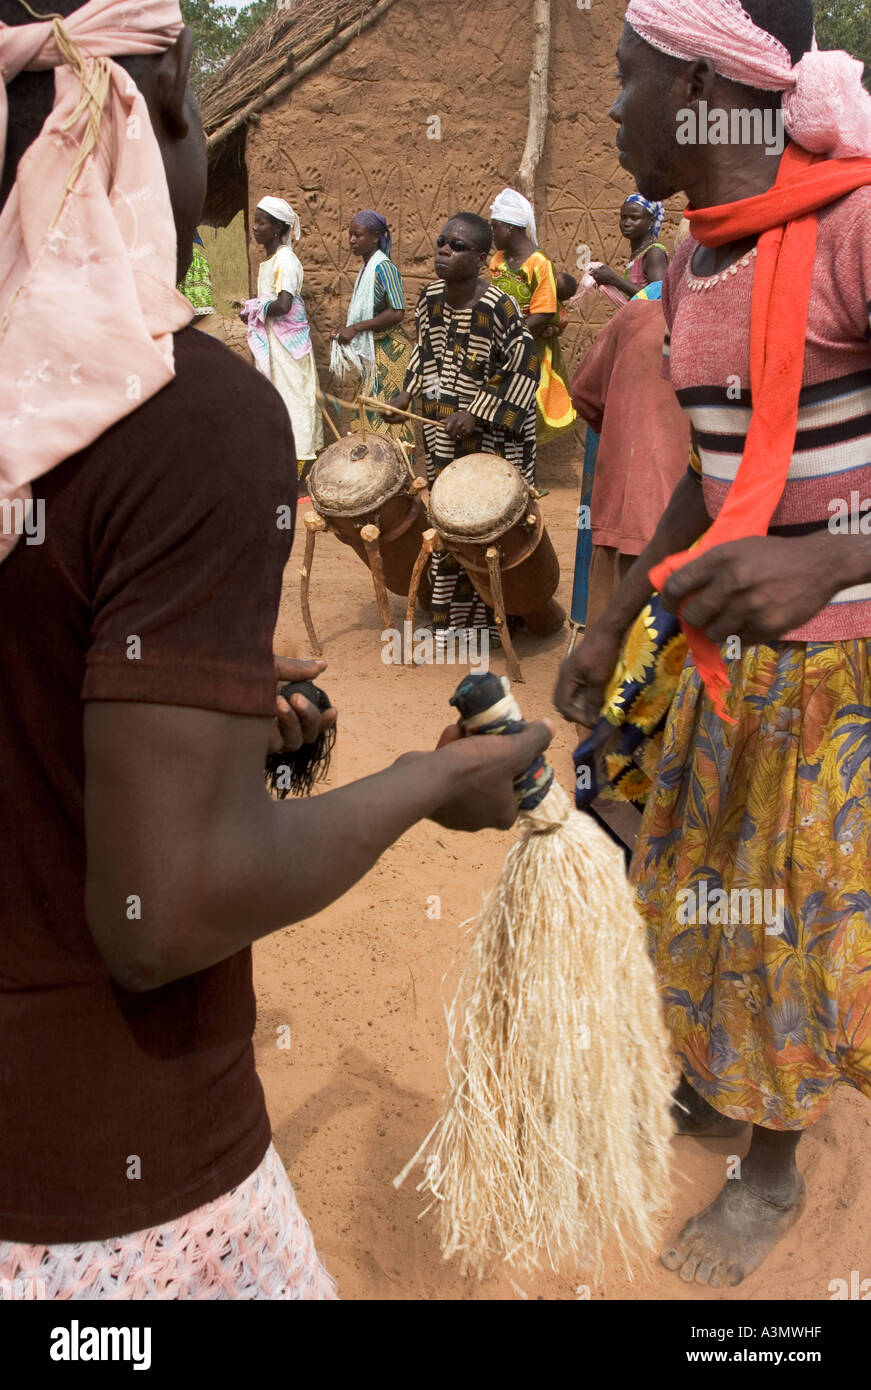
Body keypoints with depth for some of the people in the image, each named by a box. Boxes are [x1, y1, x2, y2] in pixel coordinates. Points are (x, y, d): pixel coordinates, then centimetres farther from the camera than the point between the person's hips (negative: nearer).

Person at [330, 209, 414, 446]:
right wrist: (348, 331, 6)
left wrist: (356, 327, -21)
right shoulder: (366, 267, 12)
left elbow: (397, 313, -24)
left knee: (386, 414, -7)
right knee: (371, 411, 13)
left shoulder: (384, 267, -15)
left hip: (389, 350, -9)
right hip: (371, 350, 9)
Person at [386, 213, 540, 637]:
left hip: (490, 434, -6)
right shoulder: (430, 298, 1)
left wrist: (477, 414, -21)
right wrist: (407, 394, 6)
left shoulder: (497, 307, -19)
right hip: (441, 434, 6)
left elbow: (525, 367, -18)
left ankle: (485, 615, 16)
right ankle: (449, 611, 27)